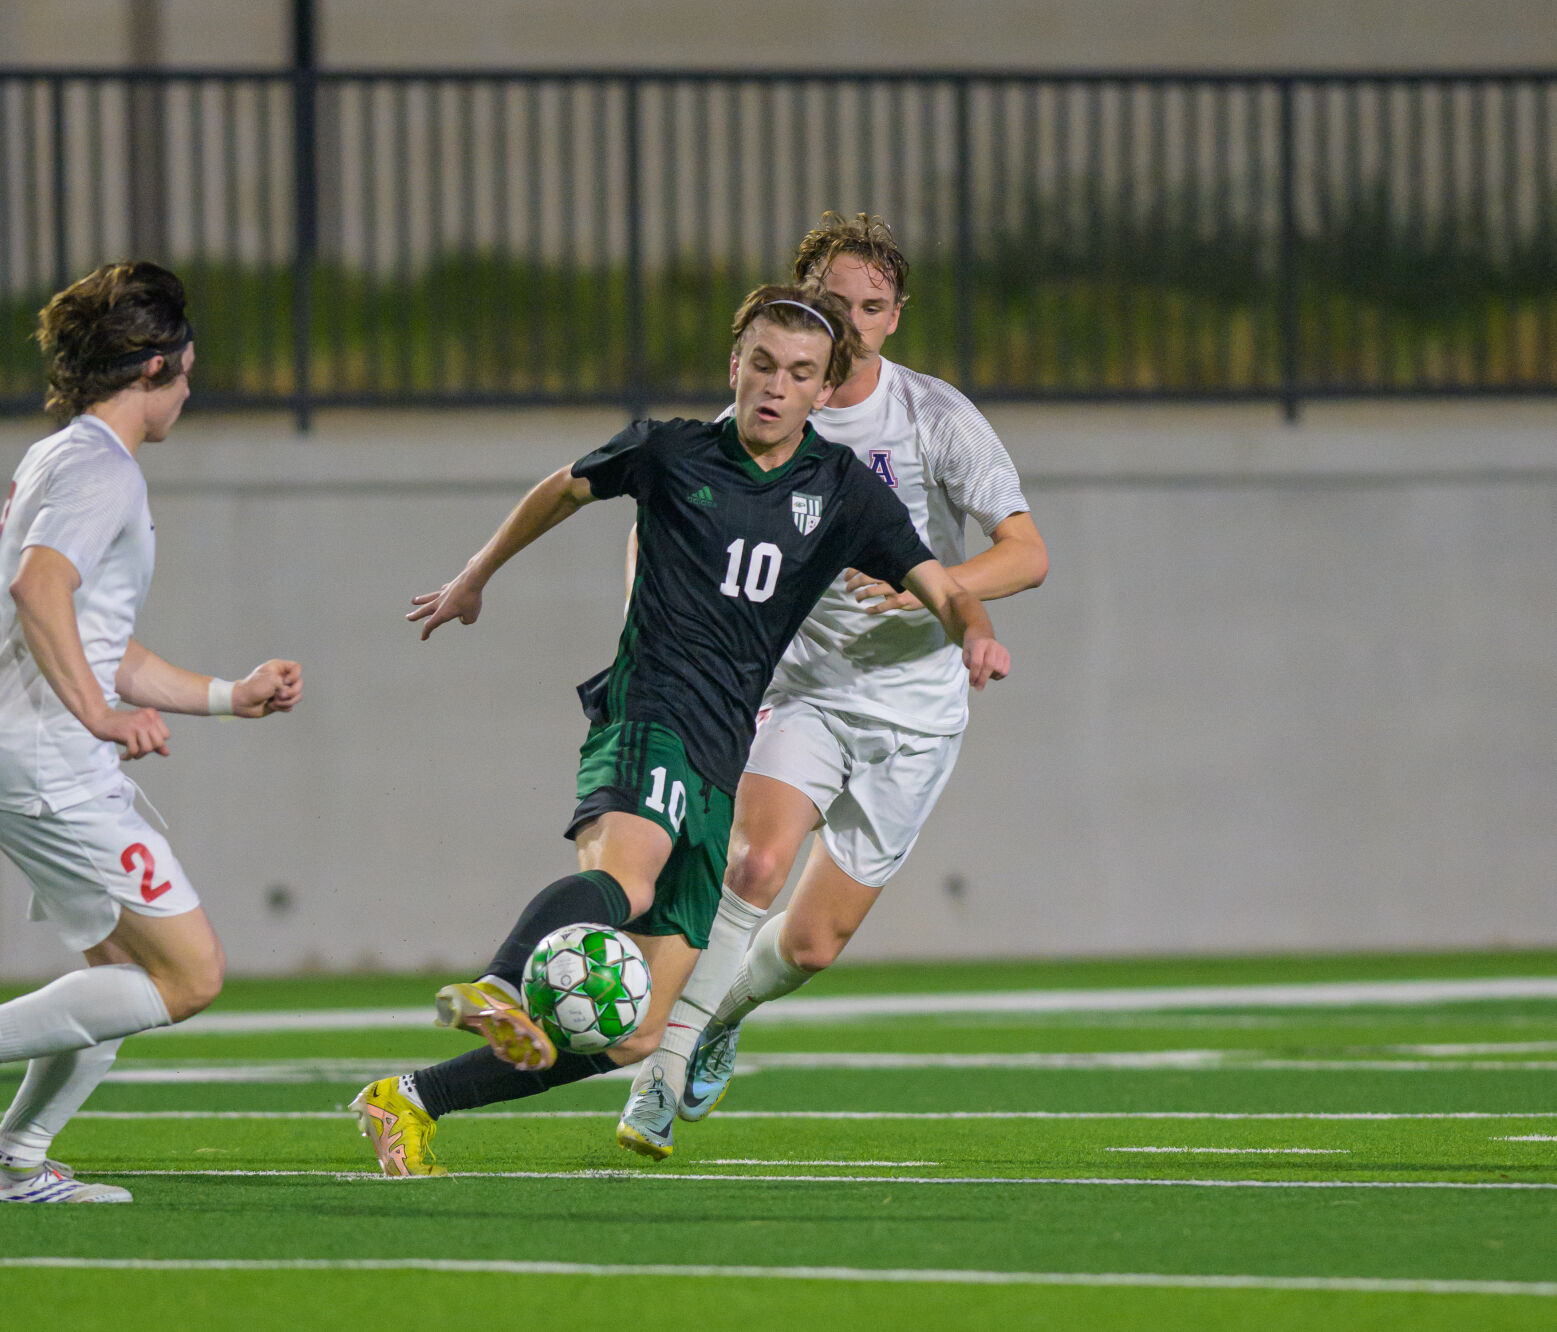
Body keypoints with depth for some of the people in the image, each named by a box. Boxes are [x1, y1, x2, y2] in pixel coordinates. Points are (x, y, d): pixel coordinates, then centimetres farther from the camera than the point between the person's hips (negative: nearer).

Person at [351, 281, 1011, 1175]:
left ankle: (412, 1103, 10)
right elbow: (566, 489, 25)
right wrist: (476, 577, 35)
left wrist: (975, 631, -18)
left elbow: (939, 587, 5)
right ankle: (498, 991, -66)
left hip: (715, 765, 4)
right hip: (648, 711, -4)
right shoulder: (669, 454, 7)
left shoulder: (843, 492, 11)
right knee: (623, 874, -41)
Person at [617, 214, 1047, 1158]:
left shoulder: (940, 419, -8)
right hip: (806, 689, 1)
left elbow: (1028, 552, -15)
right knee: (756, 859, -28)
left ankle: (723, 1013, 33)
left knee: (814, 943, -1)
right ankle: (662, 1076, -22)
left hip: (913, 706, -1)